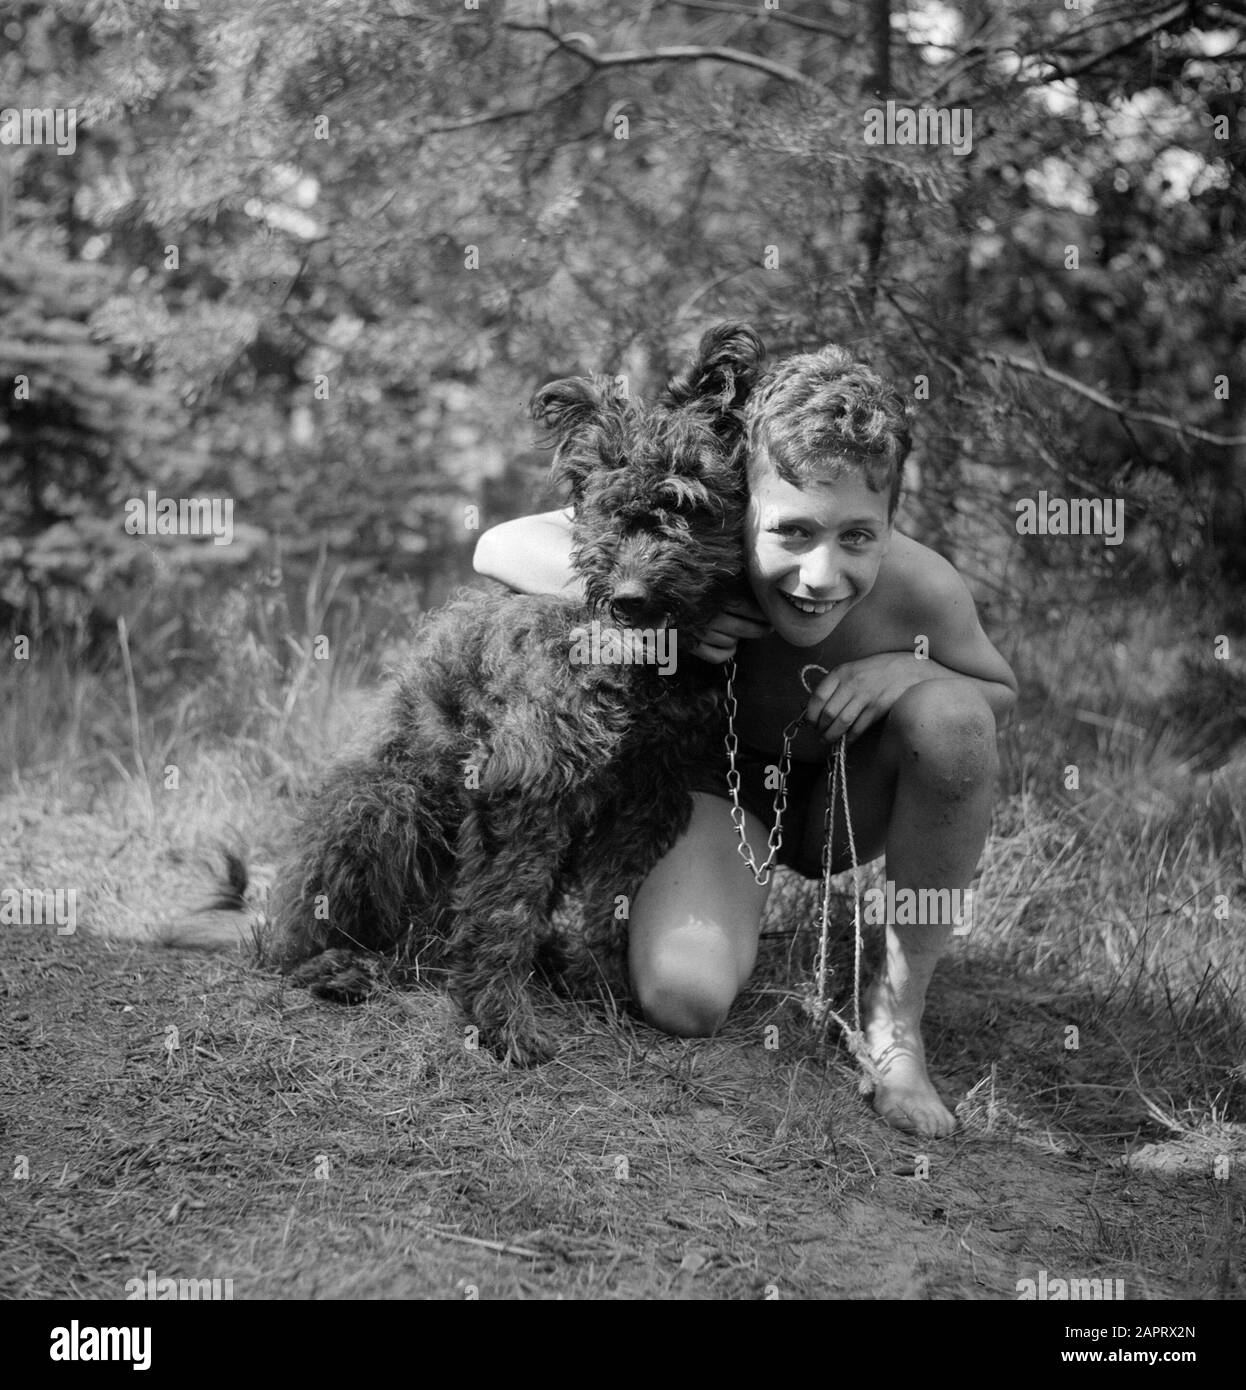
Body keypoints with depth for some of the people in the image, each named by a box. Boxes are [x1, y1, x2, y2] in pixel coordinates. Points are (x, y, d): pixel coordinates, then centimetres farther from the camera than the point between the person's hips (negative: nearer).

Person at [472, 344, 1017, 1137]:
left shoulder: (923, 590, -28)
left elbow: (1000, 695, -5)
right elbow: (500, 546, -24)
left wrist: (904, 671, -28)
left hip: (847, 802, 2)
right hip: (721, 785, -1)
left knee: (952, 712, -31)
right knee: (683, 999, -29)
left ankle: (899, 1011, -13)